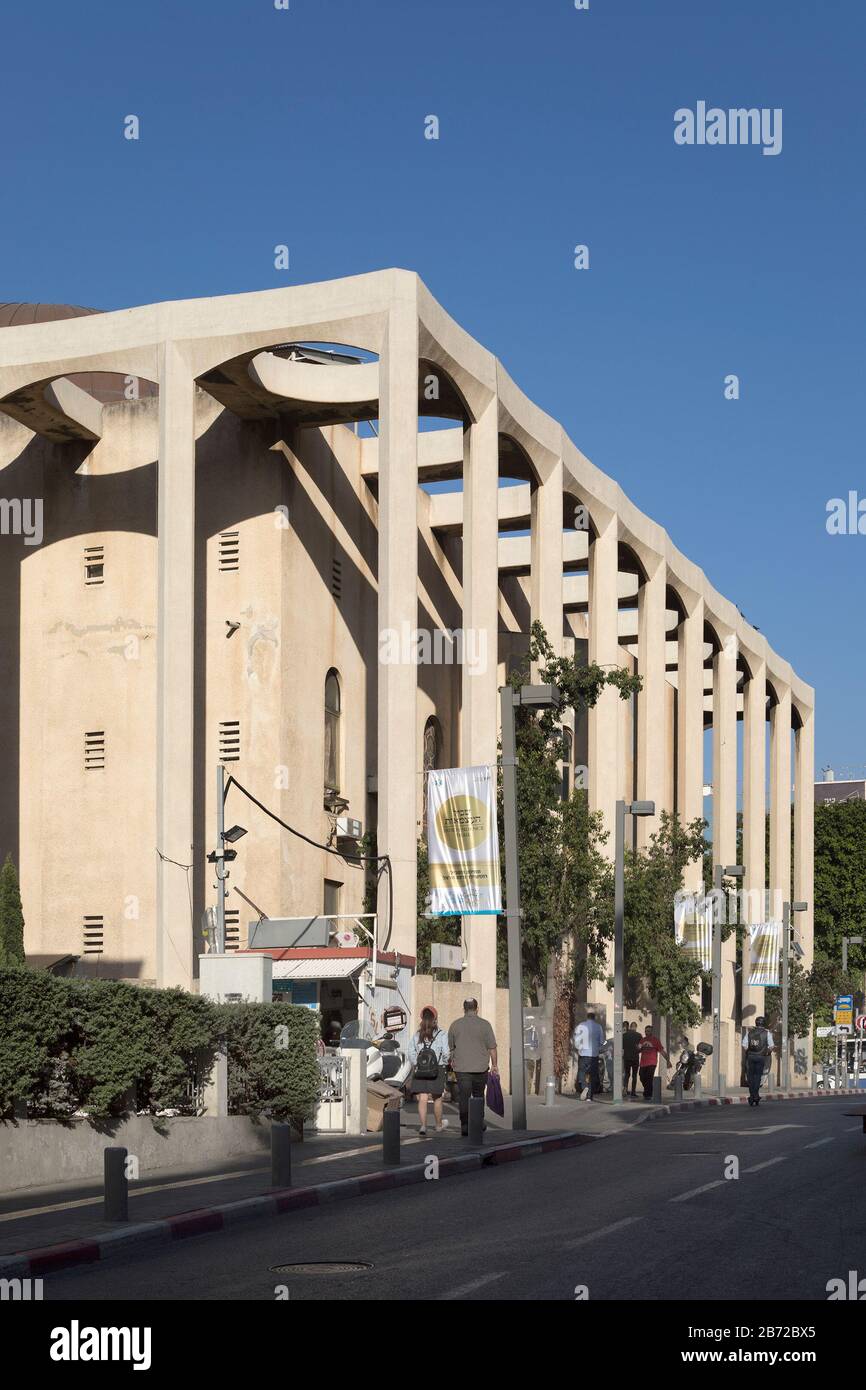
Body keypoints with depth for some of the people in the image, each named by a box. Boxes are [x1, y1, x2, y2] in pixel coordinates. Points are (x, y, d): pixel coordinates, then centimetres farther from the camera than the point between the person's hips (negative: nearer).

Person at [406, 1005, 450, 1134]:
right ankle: (439, 1125, 29)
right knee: (437, 1098, 14)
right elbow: (446, 1053, -11)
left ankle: (423, 1125, -15)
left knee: (422, 1099, -1)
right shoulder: (442, 1034, -5)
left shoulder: (416, 1035, 3)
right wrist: (444, 1063, 7)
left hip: (420, 1070, 1)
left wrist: (417, 1065, 12)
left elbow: (411, 1054, 0)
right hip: (437, 1069, -1)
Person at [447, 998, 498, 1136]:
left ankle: (465, 1126, -8)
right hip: (480, 1067, 0)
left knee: (464, 1097, -1)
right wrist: (494, 1065, 4)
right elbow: (492, 1047, -3)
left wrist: (452, 1061, 27)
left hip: (461, 1068, 0)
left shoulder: (455, 1025, 3)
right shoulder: (484, 1024, -2)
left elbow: (450, 1047, 11)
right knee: (478, 1095, 16)